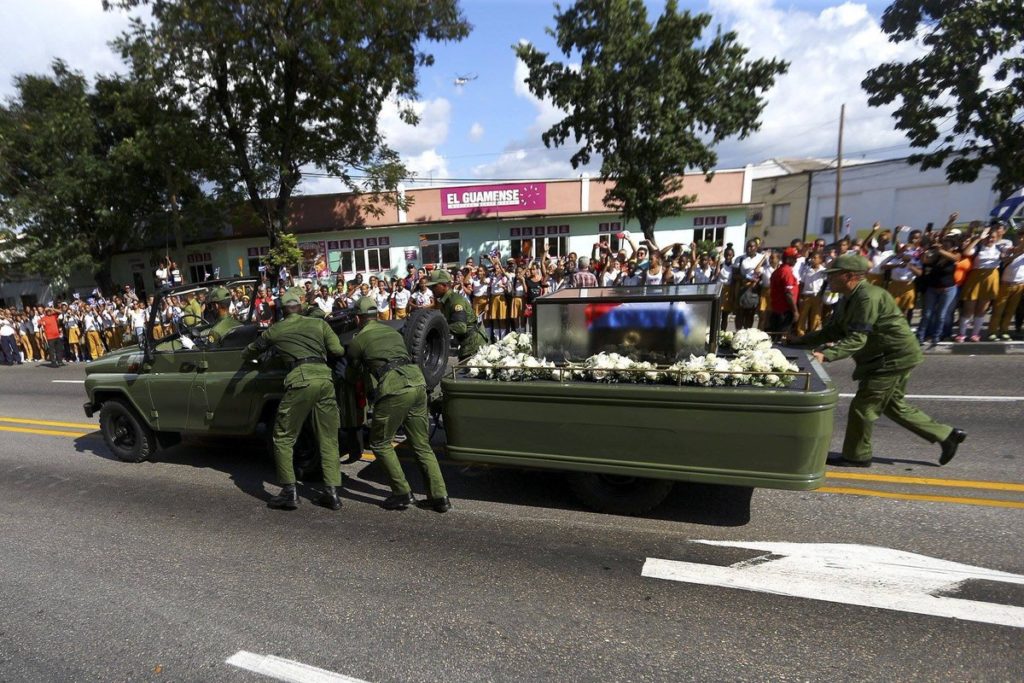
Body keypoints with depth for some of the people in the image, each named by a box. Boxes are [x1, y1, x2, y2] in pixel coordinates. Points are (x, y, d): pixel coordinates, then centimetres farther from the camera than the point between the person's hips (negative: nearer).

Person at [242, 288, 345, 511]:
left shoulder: (275, 330, 17)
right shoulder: (319, 323, 17)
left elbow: (247, 354, 32)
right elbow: (338, 351, 10)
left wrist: (252, 356, 55)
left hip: (301, 379, -2)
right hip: (324, 377, 3)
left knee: (283, 438, 14)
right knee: (328, 439, 11)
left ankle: (289, 492, 13)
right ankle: (332, 492, 12)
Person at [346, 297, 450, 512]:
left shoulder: (358, 340, 9)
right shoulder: (393, 331, 25)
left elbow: (353, 366, 21)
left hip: (393, 390, -6)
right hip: (417, 383, 6)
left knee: (380, 444, 15)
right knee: (422, 445, 14)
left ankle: (402, 494, 14)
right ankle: (439, 497, 14)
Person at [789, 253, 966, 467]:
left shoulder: (868, 297, -24)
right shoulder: (849, 298, 8)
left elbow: (857, 339, -31)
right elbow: (833, 330, 8)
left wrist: (826, 355, -40)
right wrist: (802, 341, -1)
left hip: (894, 357, -10)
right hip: (891, 357, 10)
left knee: (862, 406, -4)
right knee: (892, 405, 22)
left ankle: (856, 456, 10)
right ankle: (946, 435, 33)